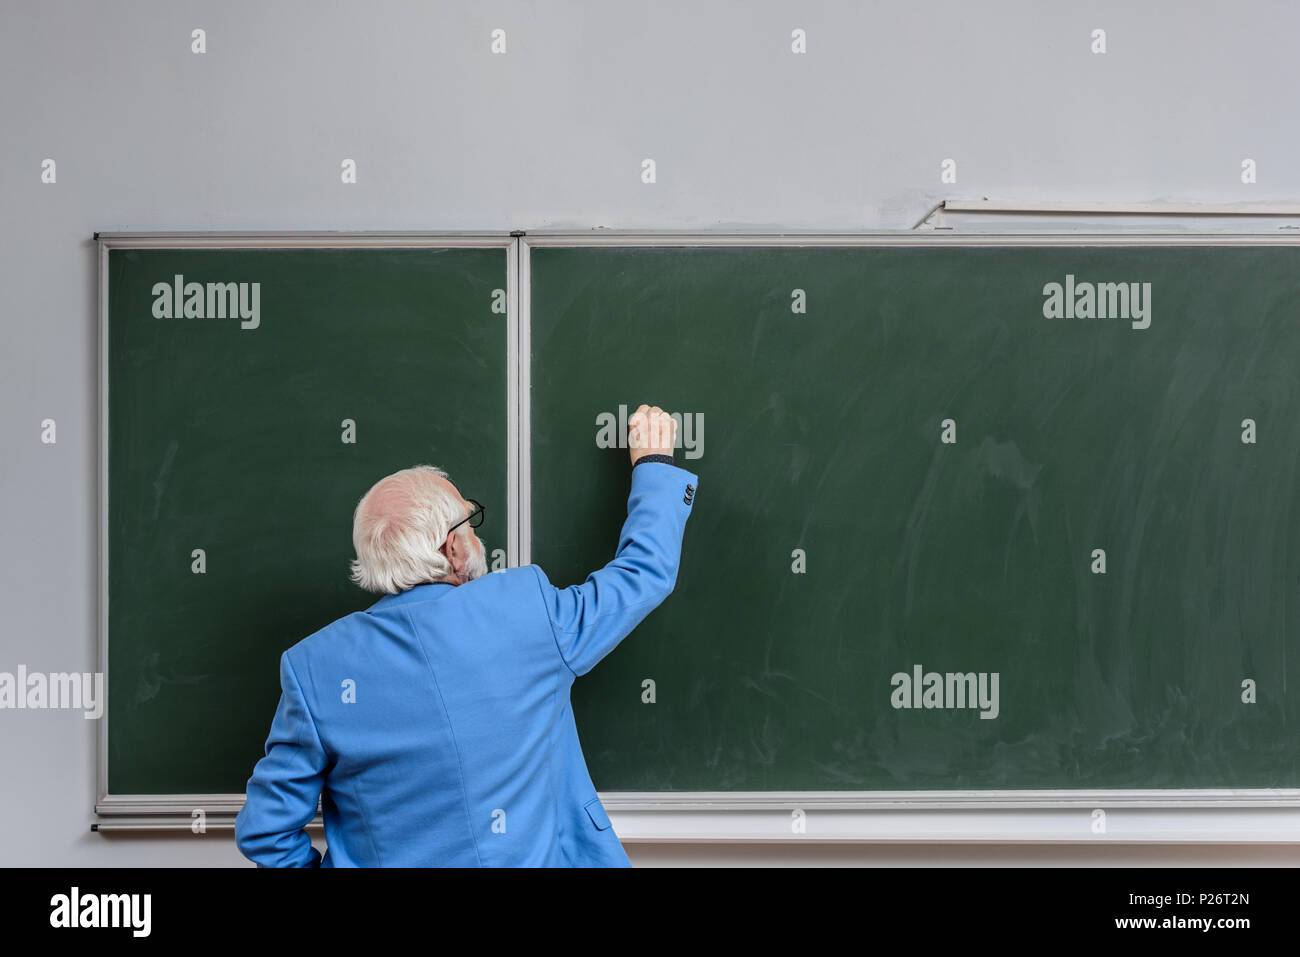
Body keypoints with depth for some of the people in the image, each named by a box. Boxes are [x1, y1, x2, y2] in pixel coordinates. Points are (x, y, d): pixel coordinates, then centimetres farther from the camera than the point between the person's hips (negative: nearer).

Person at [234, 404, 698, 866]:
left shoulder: (312, 667, -13)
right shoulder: (526, 611, -16)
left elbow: (265, 832, -7)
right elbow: (645, 572, 0)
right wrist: (654, 465, 15)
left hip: (381, 860, 2)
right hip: (532, 857, -1)